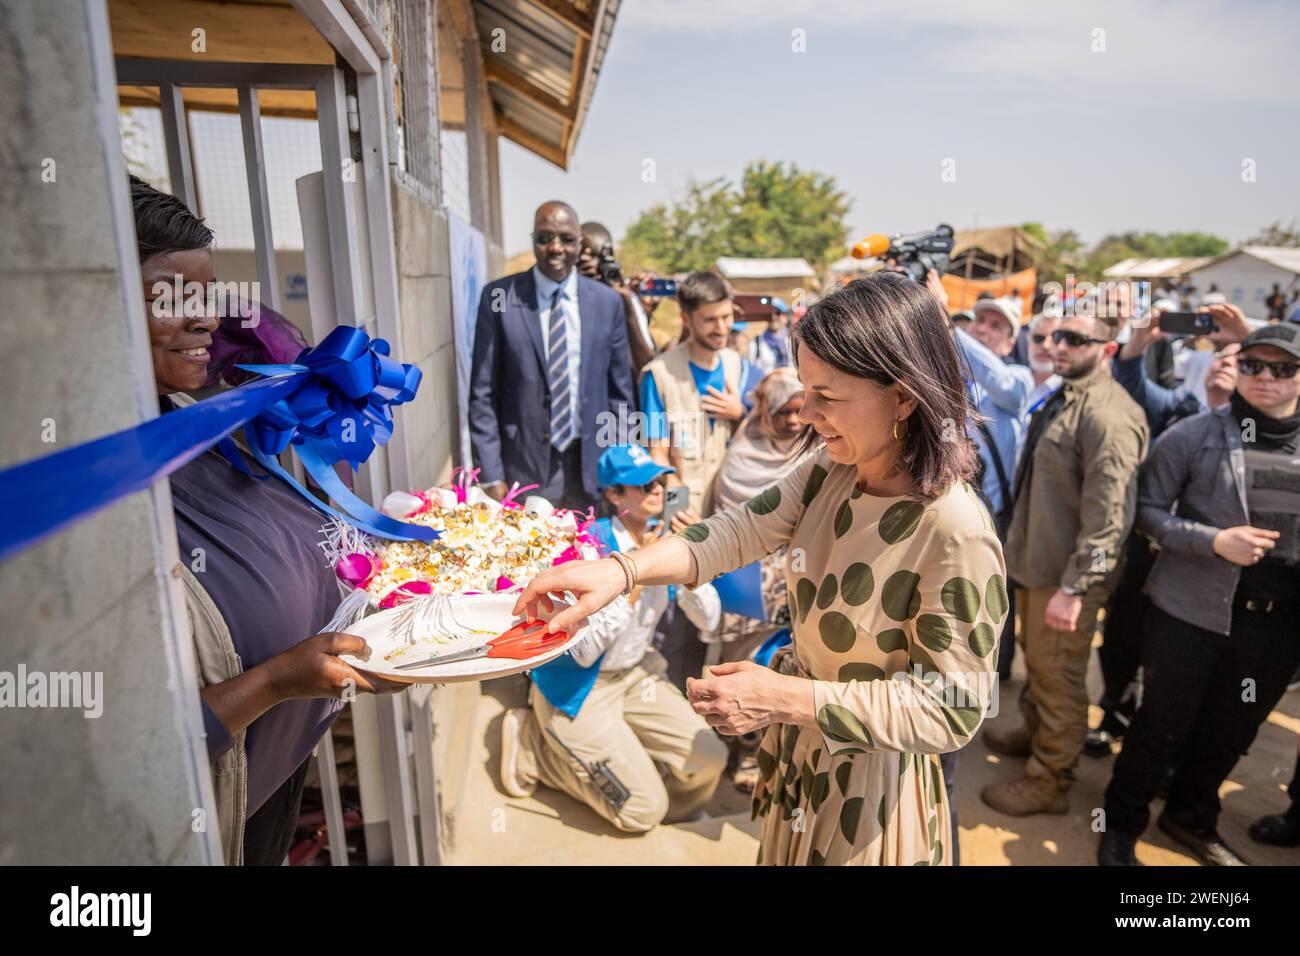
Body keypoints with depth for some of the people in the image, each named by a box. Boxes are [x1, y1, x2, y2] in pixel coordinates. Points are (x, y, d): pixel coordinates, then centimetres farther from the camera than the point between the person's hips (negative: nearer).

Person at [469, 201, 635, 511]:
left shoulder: (608, 302, 3)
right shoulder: (498, 297, -4)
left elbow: (620, 395, 8)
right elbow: (482, 394, -3)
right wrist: (491, 477, -6)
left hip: (591, 466, 2)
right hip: (524, 466, -2)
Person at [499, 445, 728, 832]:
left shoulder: (663, 538, -5)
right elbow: (584, 651, -28)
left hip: (635, 675, 6)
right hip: (579, 687, -6)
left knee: (709, 759, -8)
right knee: (642, 812, -6)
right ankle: (532, 742, 7)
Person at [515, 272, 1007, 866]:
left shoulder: (956, 537, -30)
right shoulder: (831, 468, -11)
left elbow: (952, 712, -25)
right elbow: (742, 530, -10)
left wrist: (785, 698, -30)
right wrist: (623, 570, -26)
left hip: (868, 780, -6)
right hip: (797, 748, 6)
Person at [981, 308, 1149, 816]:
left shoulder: (1108, 416, -22)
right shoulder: (1062, 398, 9)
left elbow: (1108, 513, -25)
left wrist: (1073, 587, -24)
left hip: (1066, 572, -9)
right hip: (1034, 560, 9)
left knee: (1058, 679, 6)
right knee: (1035, 659, 25)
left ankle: (1049, 782, 23)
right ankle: (1033, 734, 47)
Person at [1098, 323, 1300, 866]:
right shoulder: (1194, 435, -7)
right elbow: (1148, 509, -7)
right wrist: (1214, 541, -21)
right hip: (1191, 608, -4)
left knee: (1232, 732, 18)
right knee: (1163, 726, 8)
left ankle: (1192, 819, 42)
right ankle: (1122, 826, 28)